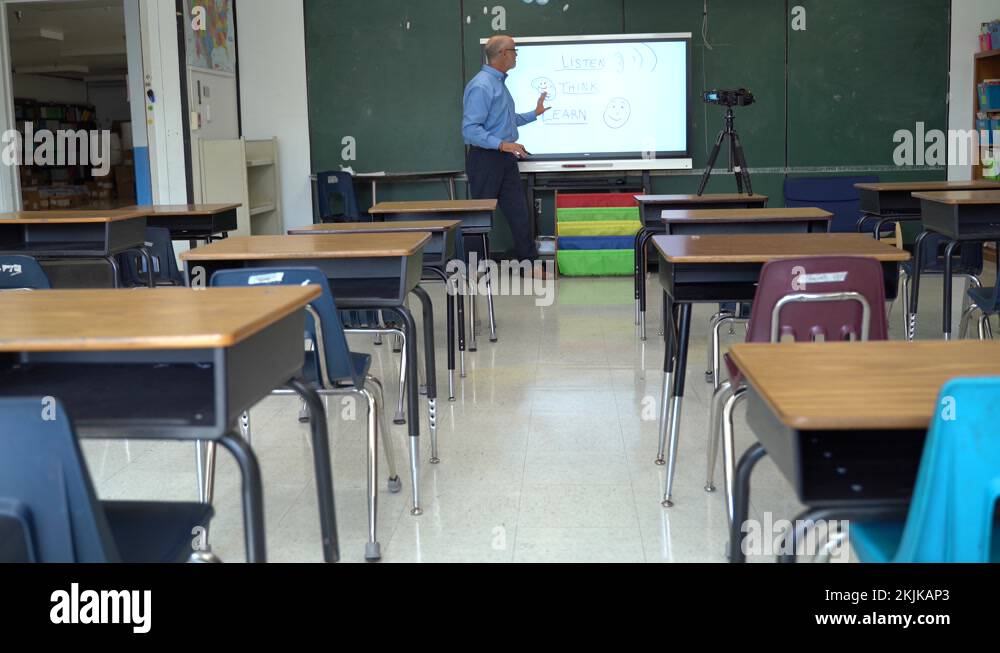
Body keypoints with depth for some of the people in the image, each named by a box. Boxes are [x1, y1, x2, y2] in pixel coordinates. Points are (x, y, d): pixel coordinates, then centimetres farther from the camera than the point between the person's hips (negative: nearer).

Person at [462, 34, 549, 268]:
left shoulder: (500, 83, 14)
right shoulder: (481, 86, -17)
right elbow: (470, 130, -24)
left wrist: (535, 113, 34)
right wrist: (502, 144, -31)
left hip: (506, 159, 9)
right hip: (486, 159, -9)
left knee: (519, 212, 9)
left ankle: (529, 263, 16)